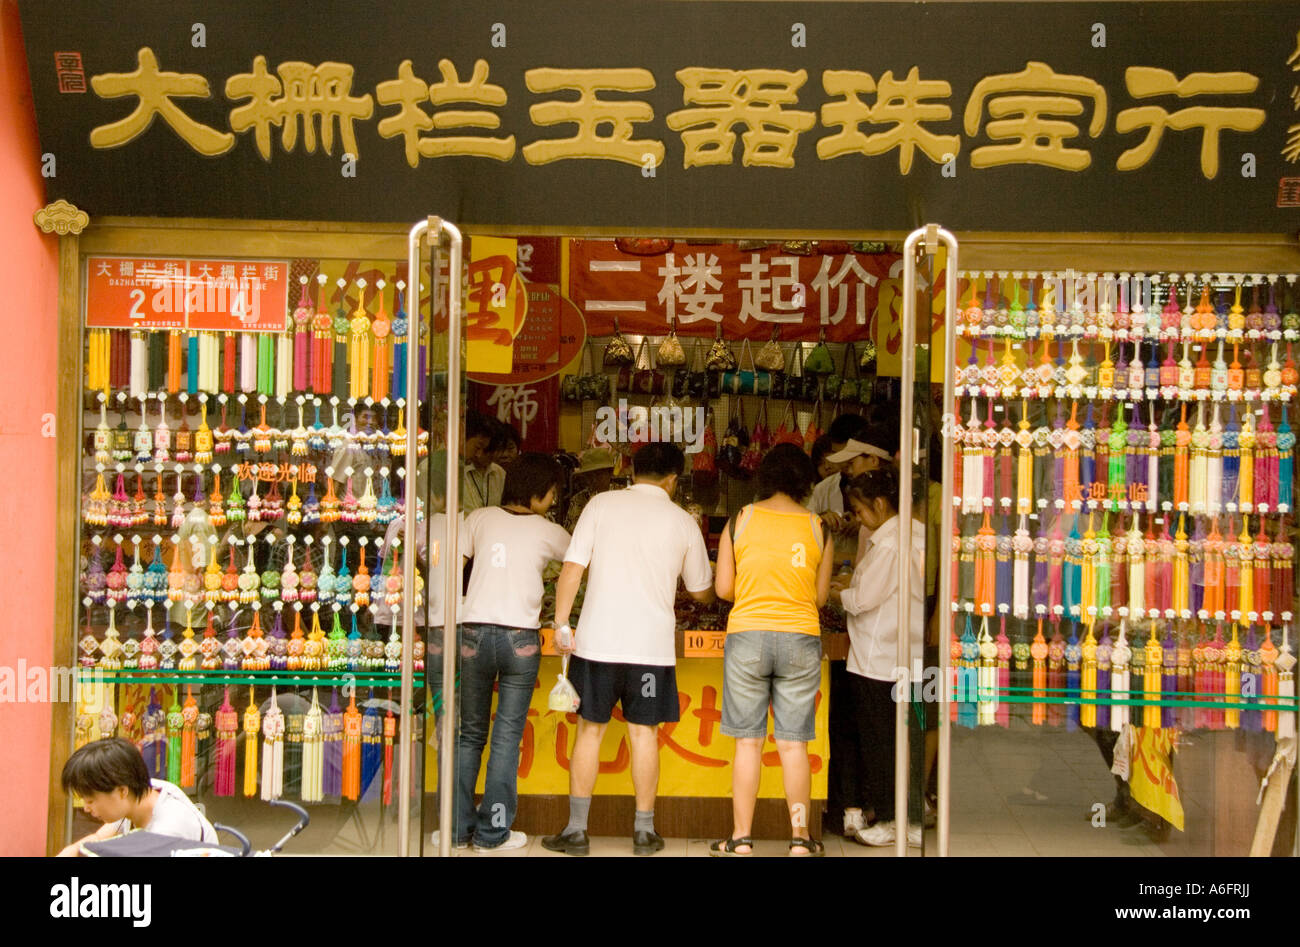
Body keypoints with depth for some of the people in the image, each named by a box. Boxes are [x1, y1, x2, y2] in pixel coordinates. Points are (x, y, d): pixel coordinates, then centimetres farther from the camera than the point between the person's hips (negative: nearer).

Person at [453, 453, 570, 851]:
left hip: (473, 633, 2)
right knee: (507, 736, 6)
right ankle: (492, 831, 9)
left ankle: (458, 827, 16)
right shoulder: (547, 532, 2)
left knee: (470, 734, 14)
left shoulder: (479, 519, 6)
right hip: (520, 638, -2)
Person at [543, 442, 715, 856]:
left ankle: (576, 830, 11)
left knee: (590, 730, 8)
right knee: (644, 733, 9)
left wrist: (561, 624, 1)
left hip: (598, 639, 0)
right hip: (652, 645, 0)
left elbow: (572, 568, -5)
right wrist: (713, 588, 39)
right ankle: (644, 832, 16)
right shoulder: (683, 522, 5)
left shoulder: (602, 504, 2)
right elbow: (701, 592, 16)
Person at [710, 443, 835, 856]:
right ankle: (800, 838, 12)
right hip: (801, 639, 1)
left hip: (747, 636, 0)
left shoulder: (740, 520, 0)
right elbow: (820, 595, 8)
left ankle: (741, 838, 10)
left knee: (748, 742, 6)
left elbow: (723, 588, 1)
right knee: (793, 744, 7)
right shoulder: (818, 528, 2)